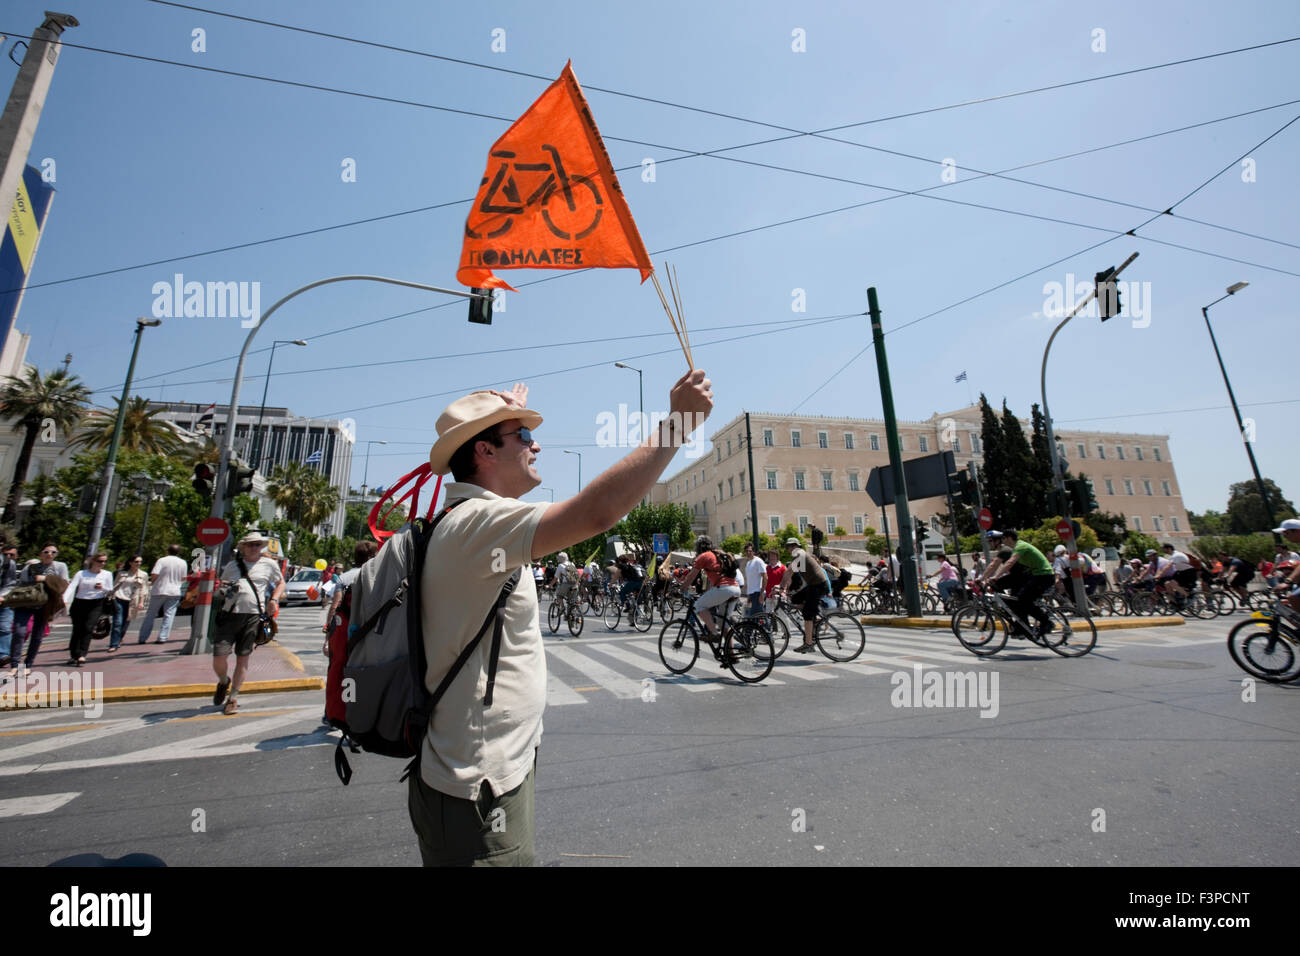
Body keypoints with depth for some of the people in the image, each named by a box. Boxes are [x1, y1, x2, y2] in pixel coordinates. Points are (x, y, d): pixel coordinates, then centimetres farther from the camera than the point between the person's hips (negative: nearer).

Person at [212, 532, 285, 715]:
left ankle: (233, 697, 19)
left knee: (243, 658, 4)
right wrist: (221, 590, 0)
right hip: (230, 614, 1)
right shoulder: (232, 565, 12)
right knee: (219, 657, -5)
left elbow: (281, 583, 19)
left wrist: (274, 600, 3)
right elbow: (221, 586, 23)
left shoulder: (269, 564, 7)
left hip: (253, 616, -1)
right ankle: (224, 682, 28)